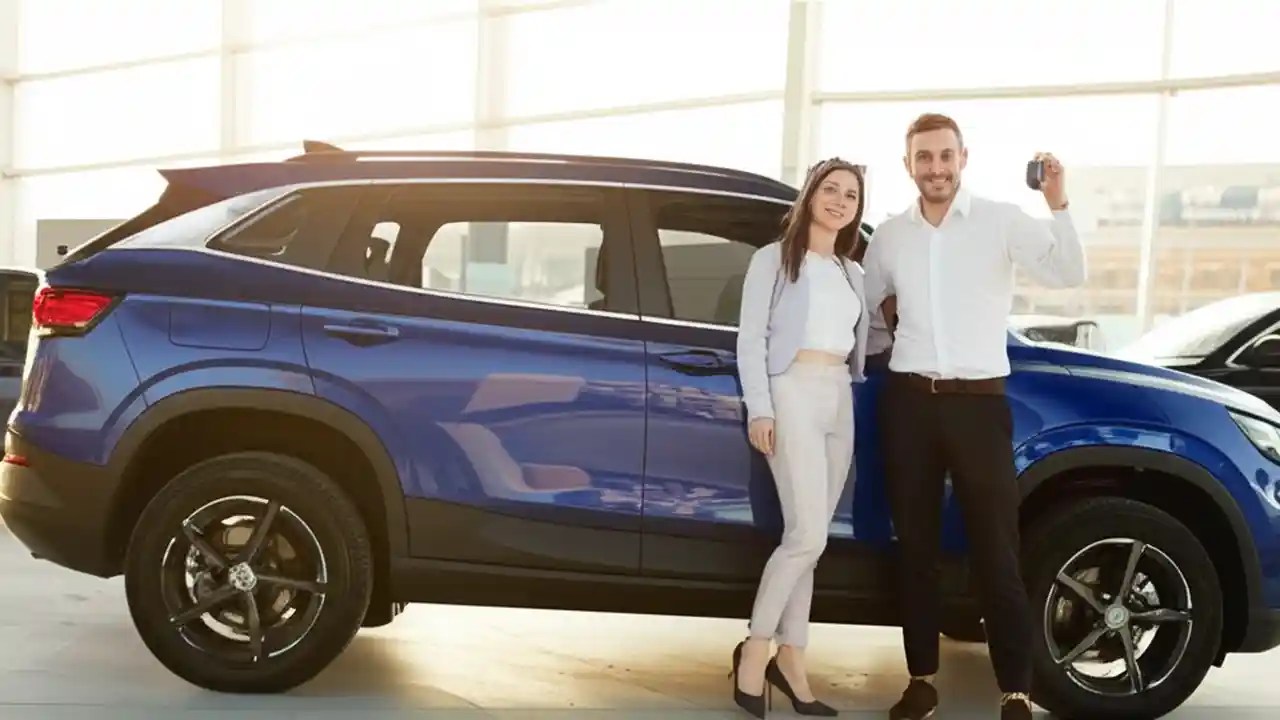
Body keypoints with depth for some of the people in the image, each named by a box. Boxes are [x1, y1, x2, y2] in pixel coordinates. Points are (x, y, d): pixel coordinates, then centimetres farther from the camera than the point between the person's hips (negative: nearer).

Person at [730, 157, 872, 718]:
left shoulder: (852, 272, 19)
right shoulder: (774, 258, 2)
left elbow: (858, 341, 19)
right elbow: (750, 338, -5)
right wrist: (758, 408, -13)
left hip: (840, 400, 6)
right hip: (794, 394, -6)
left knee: (806, 538, 7)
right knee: (808, 535, -13)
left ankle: (789, 658, 14)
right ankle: (755, 648, 2)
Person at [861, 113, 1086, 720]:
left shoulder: (1002, 221, 0)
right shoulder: (888, 236, 9)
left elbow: (1069, 274, -13)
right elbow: (866, 300, 25)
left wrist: (1057, 204, -25)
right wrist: (898, 318, 8)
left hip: (979, 401, -3)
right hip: (908, 401, 3)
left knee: (996, 551, -3)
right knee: (915, 545, 8)